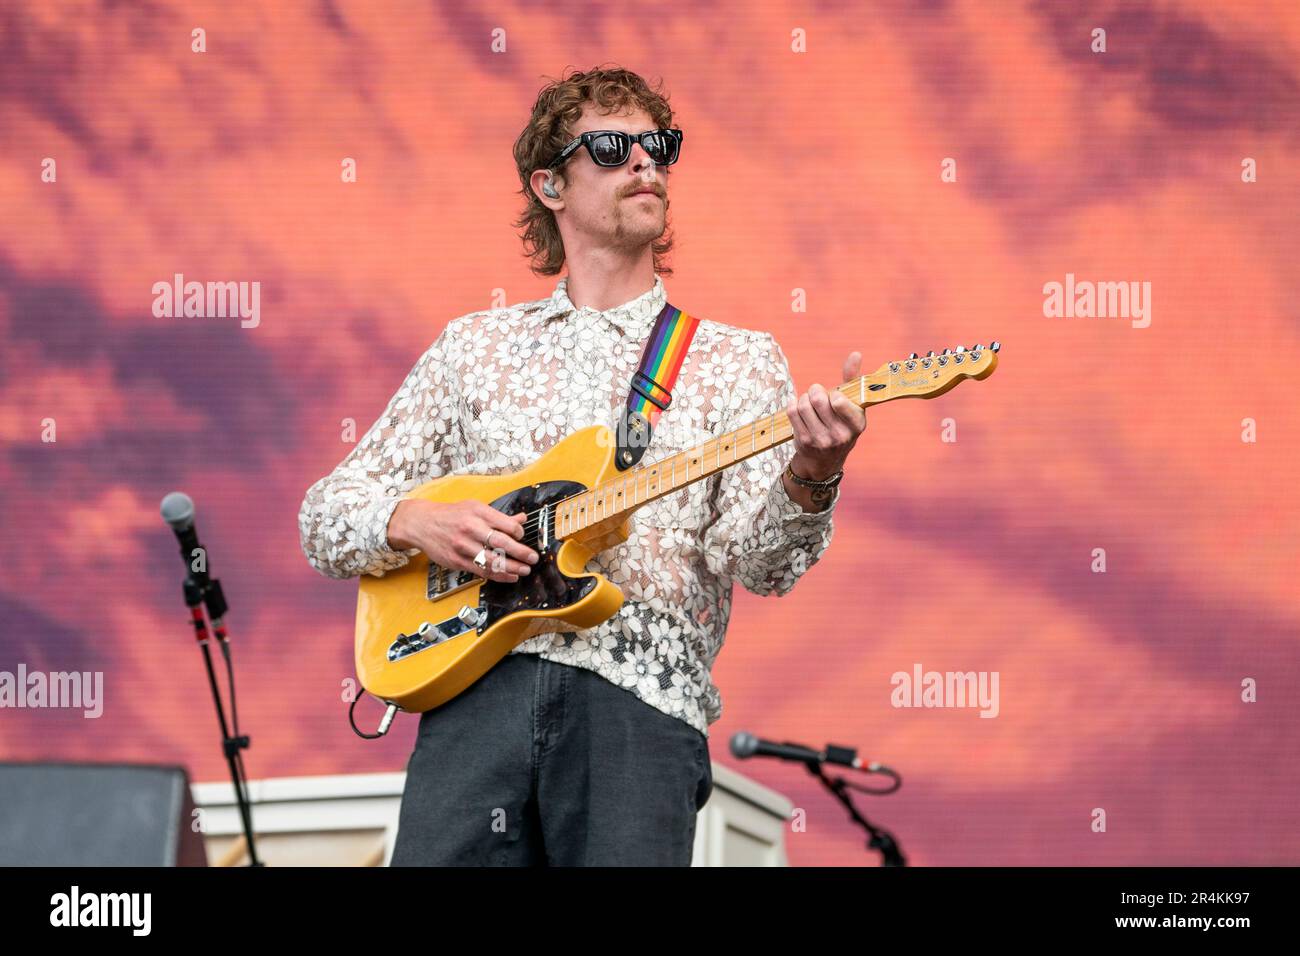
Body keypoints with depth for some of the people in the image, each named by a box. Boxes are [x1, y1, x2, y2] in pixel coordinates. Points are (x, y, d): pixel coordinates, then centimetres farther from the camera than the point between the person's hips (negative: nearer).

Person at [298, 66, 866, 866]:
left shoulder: (738, 359, 13)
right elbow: (327, 514, 18)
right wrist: (414, 523, -4)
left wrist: (809, 477, -23)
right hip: (479, 684, 1)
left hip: (642, 702, -1)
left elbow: (755, 558, -2)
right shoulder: (475, 346, 19)